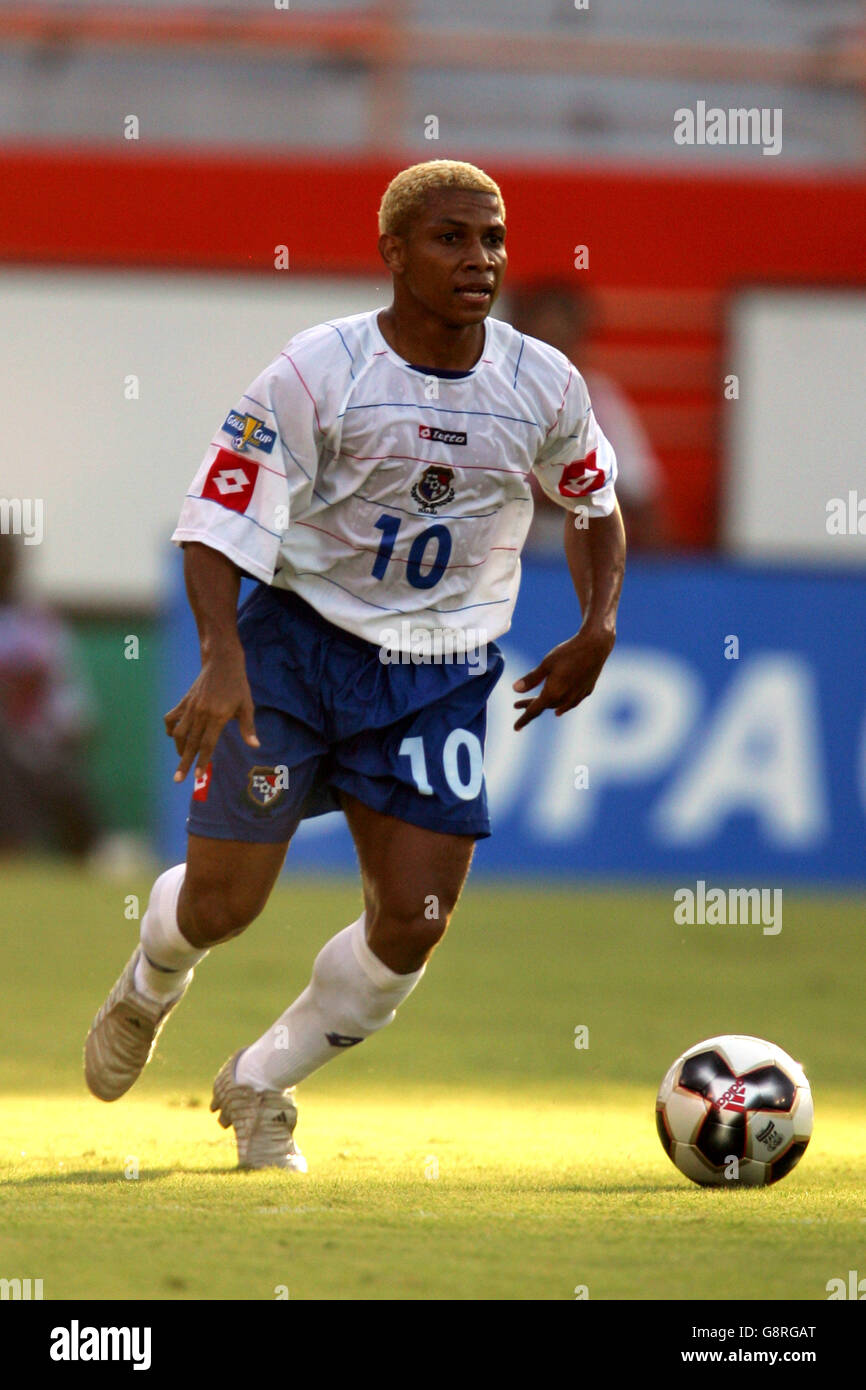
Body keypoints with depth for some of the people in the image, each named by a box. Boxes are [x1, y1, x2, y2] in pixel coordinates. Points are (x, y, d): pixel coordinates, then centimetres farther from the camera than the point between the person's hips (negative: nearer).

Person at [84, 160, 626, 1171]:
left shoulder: (544, 387, -4)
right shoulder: (317, 374, -16)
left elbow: (594, 505, 16)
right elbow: (216, 522, -17)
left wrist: (597, 629, 0)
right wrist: (222, 661, -31)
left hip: (441, 670, 3)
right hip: (298, 640, -3)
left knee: (415, 921, -10)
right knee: (223, 902, -4)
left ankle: (261, 1089, 16)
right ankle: (148, 990, 36)